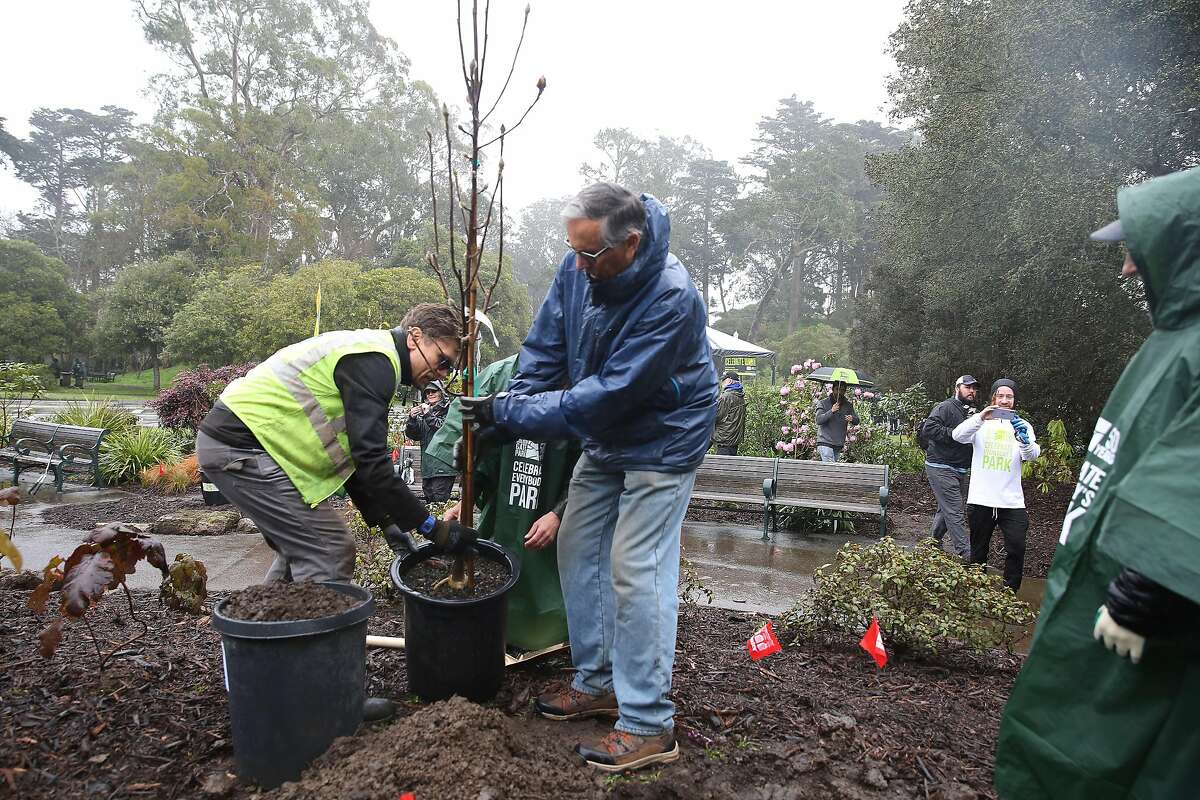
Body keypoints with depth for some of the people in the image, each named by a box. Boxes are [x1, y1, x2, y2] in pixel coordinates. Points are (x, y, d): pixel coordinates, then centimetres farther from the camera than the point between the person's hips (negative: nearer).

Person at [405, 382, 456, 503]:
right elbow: (412, 434, 13)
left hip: (443, 464, -7)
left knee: (440, 501, -13)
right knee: (428, 500, 10)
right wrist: (412, 419, -5)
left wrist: (428, 415, -17)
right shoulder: (424, 410, 18)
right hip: (427, 466, 7)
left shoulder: (449, 410, -1)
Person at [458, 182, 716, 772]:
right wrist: (502, 417, -12)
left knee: (635, 572, -9)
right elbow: (545, 347, -3)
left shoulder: (671, 299, -32)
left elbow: (608, 395, -32)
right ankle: (597, 682, 26)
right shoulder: (579, 266, -11)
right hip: (604, 439, 8)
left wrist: (511, 414, -29)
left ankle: (649, 725, 4)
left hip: (661, 442, -8)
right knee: (578, 550, 10)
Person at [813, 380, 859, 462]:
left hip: (839, 445, 5)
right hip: (825, 443, -5)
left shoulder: (848, 405, 9)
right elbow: (819, 420, -14)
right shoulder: (823, 403, -2)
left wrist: (852, 419, -19)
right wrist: (831, 411, -28)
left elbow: (857, 421, 5)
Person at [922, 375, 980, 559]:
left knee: (946, 509, 18)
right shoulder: (944, 407, -12)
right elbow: (929, 427, -26)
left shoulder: (972, 412, 17)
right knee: (955, 513, -10)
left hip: (961, 470, 9)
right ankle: (966, 554, -10)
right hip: (941, 469, -9)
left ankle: (934, 541, 32)